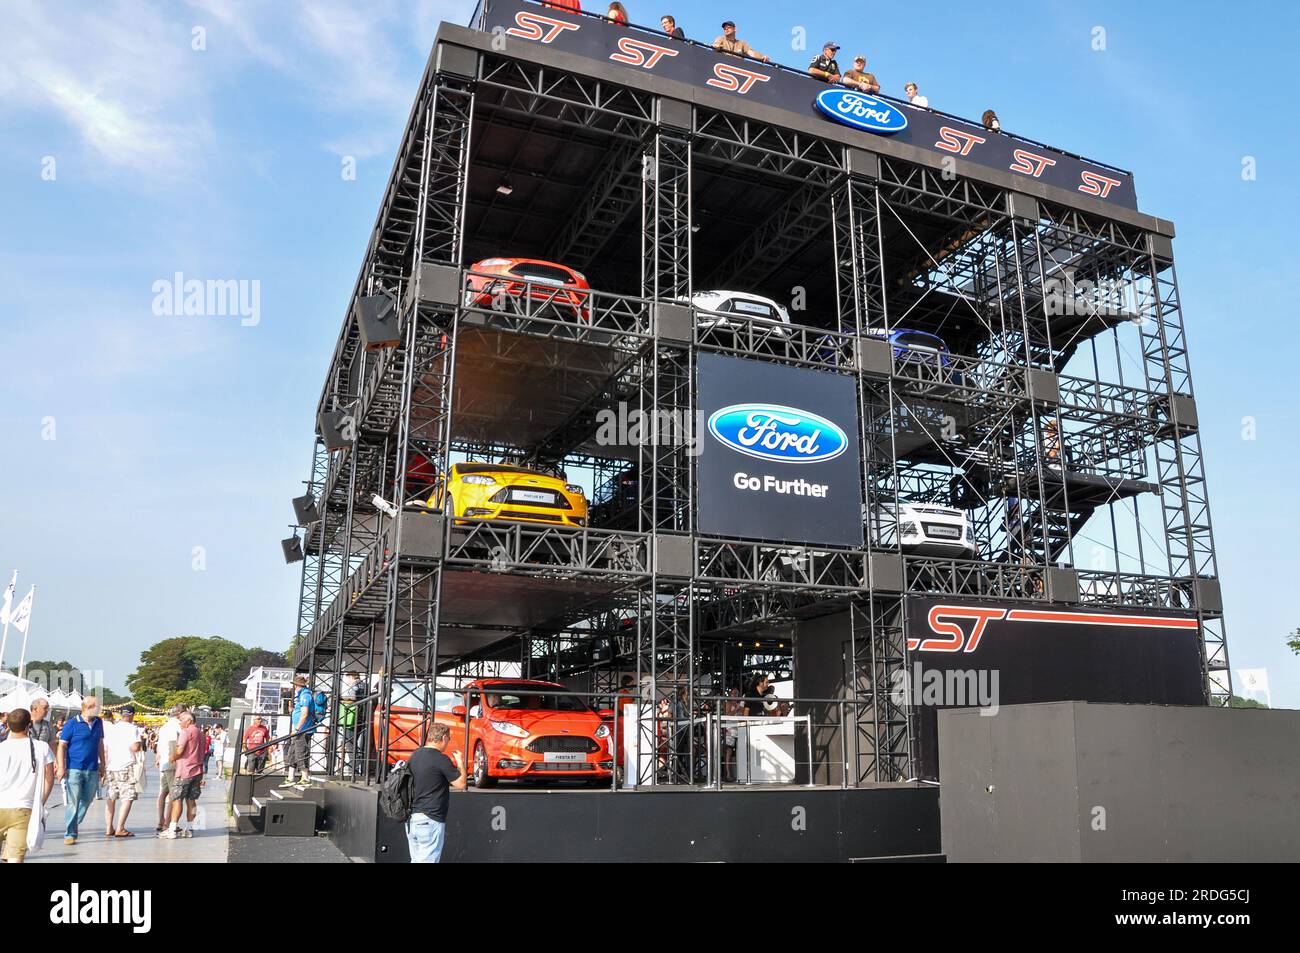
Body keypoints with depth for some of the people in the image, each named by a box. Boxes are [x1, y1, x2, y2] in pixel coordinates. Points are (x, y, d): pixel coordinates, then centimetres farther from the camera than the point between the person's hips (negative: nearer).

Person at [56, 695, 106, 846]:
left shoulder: (98, 723, 9)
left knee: (87, 800, 12)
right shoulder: (72, 724, -6)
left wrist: (103, 764, 17)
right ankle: (69, 834, 2)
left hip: (92, 770, 5)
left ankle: (73, 824, 30)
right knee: (72, 802, -5)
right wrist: (61, 767, -12)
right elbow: (62, 746, -6)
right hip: (74, 769, -5)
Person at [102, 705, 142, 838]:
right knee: (128, 798, -2)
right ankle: (120, 828, -9)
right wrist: (139, 746, 5)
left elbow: (104, 749, 13)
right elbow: (135, 747, -16)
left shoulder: (110, 727, 10)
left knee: (110, 798, 13)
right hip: (126, 766, -6)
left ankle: (109, 828, 14)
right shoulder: (133, 728, -6)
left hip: (110, 766, 6)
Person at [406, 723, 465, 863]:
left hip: (411, 818, 8)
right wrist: (460, 763, 5)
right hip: (430, 820, -8)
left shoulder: (415, 755, 9)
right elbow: (460, 784, -10)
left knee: (415, 860, 15)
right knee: (428, 860, -4)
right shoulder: (441, 759, -15)